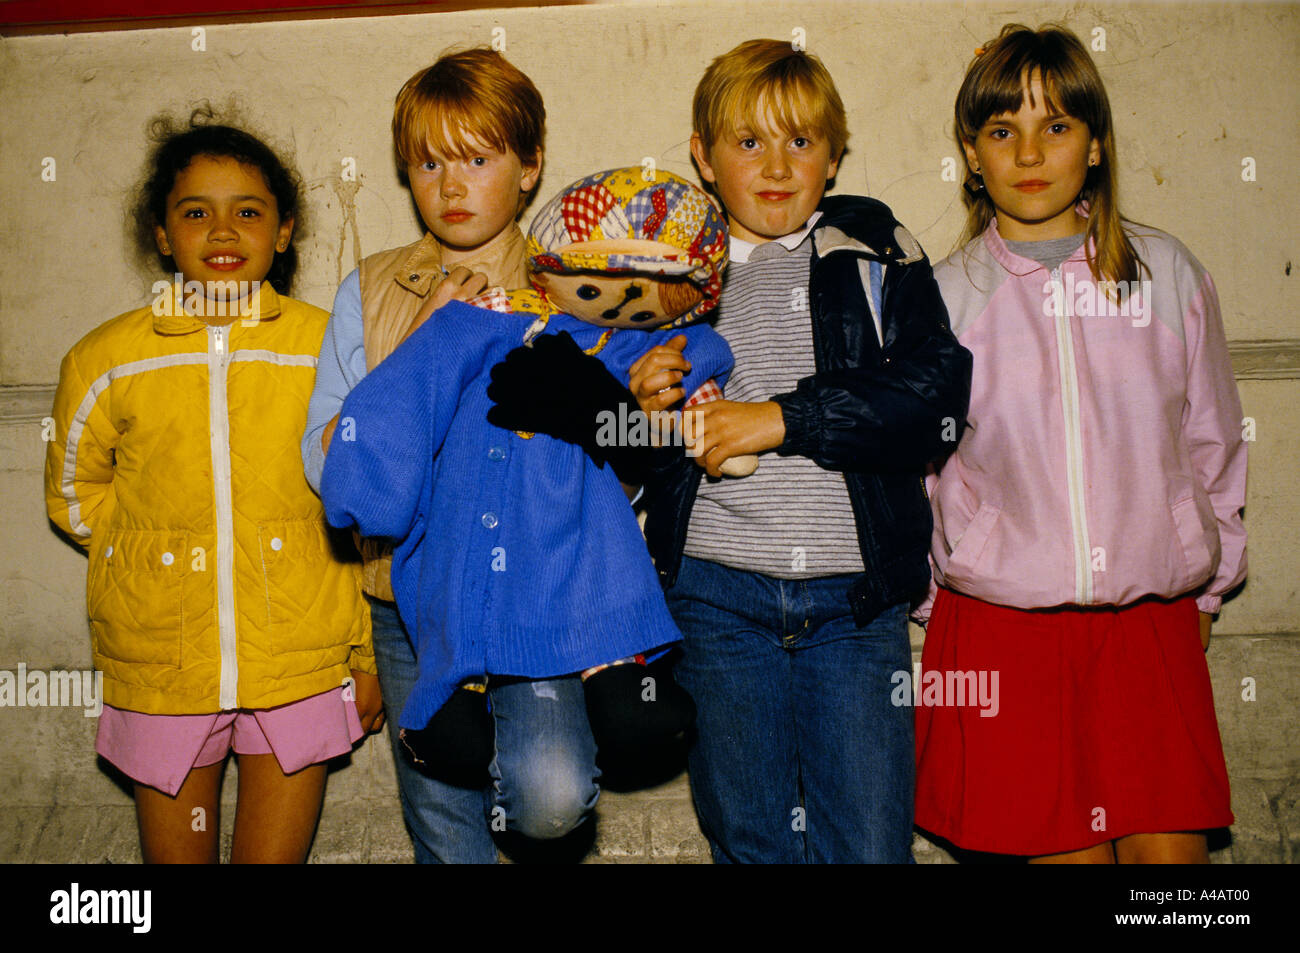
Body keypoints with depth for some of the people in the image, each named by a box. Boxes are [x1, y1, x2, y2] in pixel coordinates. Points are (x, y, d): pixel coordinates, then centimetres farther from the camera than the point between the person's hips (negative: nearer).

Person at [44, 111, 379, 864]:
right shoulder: (106, 361, -3)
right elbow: (74, 495, 13)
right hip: (160, 670, 1)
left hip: (300, 668, -1)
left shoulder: (329, 349, -4)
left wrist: (369, 653, 4)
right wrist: (156, 550, 0)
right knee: (175, 855, 17)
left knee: (278, 853, 10)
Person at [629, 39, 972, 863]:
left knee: (871, 843, 2)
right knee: (750, 840, 12)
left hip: (855, 595, -1)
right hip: (717, 593, 1)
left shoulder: (876, 251, 6)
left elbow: (937, 393, -9)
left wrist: (786, 418, -15)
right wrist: (648, 408, -7)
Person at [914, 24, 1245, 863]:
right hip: (1002, 626, -1)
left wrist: (1208, 587, 18)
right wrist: (935, 604, 10)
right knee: (1067, 848, 4)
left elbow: (1212, 440, 14)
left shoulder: (1168, 273, 4)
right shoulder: (942, 298, 0)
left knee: (1168, 846, -1)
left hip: (1152, 618, 2)